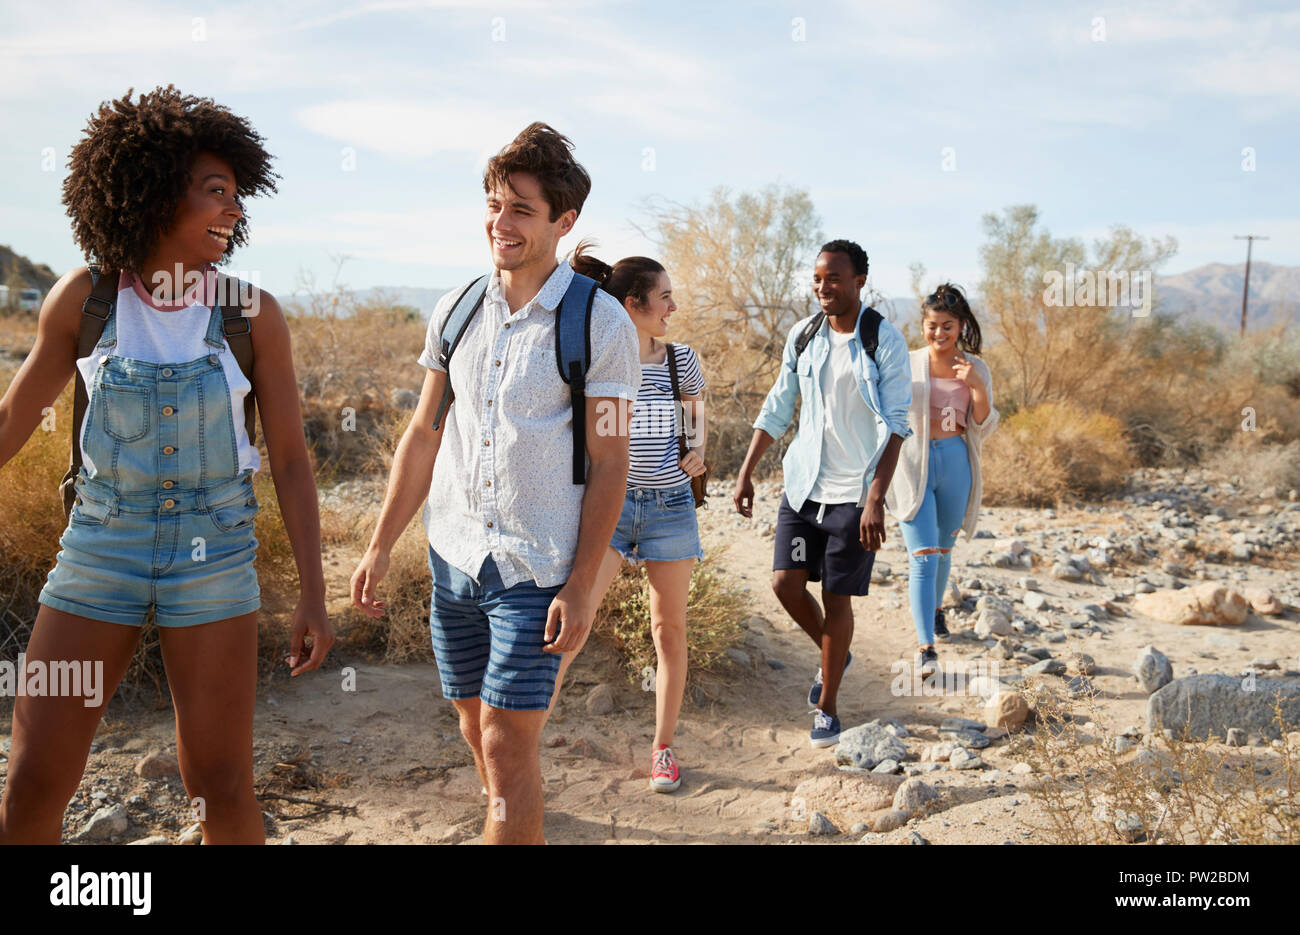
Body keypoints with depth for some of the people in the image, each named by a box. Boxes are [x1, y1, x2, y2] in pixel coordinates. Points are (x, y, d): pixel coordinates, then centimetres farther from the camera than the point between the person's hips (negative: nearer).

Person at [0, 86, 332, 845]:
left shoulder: (255, 313, -6)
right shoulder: (83, 297, -4)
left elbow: (292, 459, -4)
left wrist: (314, 594, -8)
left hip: (213, 557, -1)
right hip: (101, 549, 1)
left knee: (222, 790, 1)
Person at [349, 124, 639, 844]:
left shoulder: (600, 323, -8)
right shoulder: (456, 310, 6)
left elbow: (609, 466, -8)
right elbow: (423, 436, 11)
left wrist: (582, 587, -12)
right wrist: (380, 547, 9)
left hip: (538, 569, -5)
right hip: (453, 559, 5)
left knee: (507, 745, -6)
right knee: (477, 730, 16)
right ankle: (524, 829, 39)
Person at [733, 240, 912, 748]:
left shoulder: (885, 341, -8)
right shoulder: (802, 335, 4)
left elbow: (896, 424, -11)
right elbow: (777, 409, 11)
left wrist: (876, 500, -19)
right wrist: (746, 473, 6)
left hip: (854, 491, -4)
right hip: (803, 483, 4)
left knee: (837, 598, 2)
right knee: (786, 582, -2)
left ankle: (826, 706, 19)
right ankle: (832, 654, 29)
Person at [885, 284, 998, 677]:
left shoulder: (975, 369, 4)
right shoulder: (906, 364, -1)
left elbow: (983, 428, 2)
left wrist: (977, 388, -13)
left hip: (955, 462, 3)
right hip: (912, 464, -3)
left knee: (943, 548, 19)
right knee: (922, 555, -12)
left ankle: (936, 605, 47)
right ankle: (925, 647, -14)